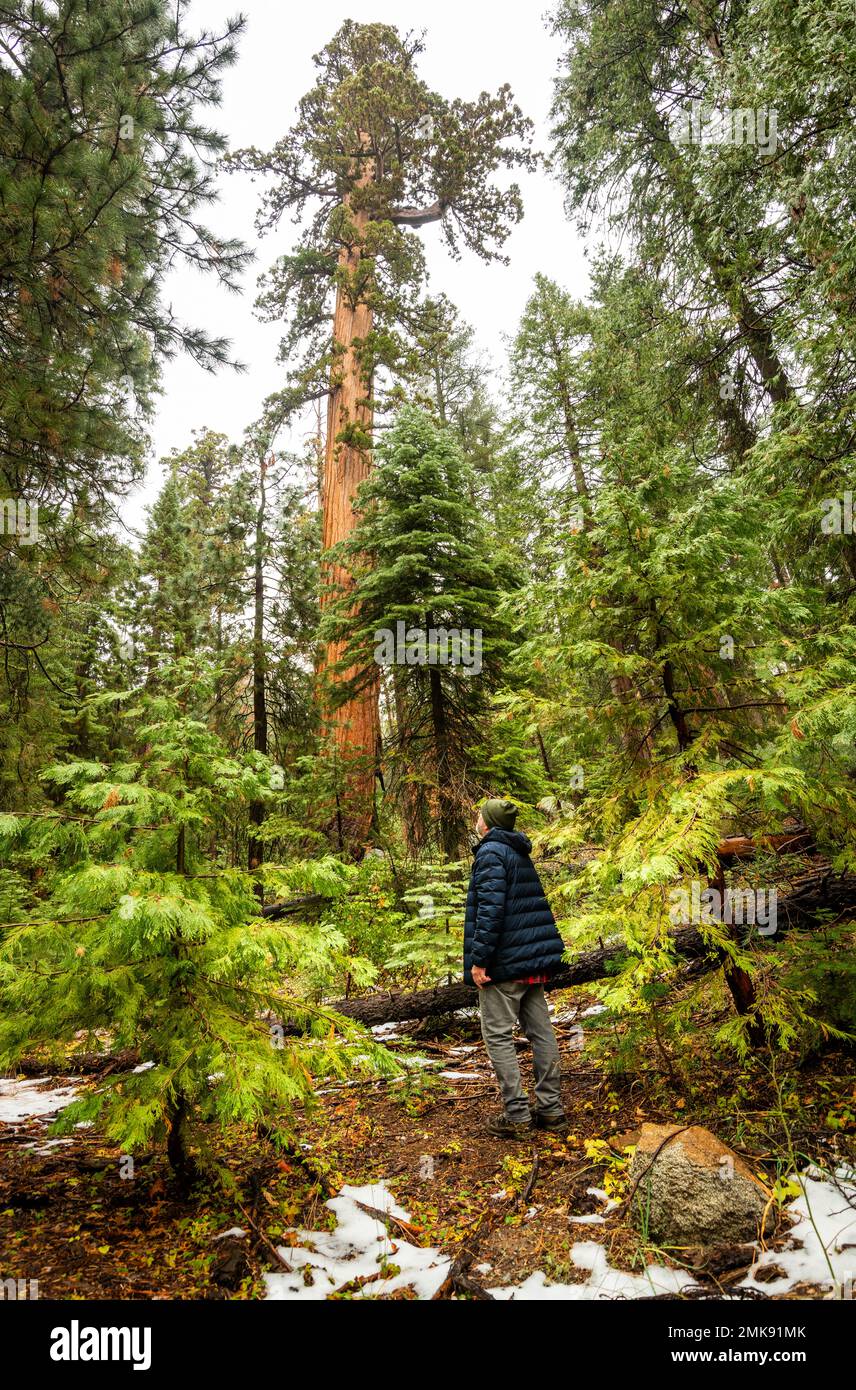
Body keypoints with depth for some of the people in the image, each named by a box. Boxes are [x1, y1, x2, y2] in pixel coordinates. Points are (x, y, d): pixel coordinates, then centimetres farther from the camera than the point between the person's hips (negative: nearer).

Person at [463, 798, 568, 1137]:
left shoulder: (491, 852, -13)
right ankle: (551, 1109, 19)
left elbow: (490, 908, -23)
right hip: (535, 959, 9)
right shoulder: (521, 855, 16)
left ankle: (516, 1115, 5)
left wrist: (479, 959, -21)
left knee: (498, 1035, 1)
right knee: (540, 1031, 12)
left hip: (504, 960, -9)